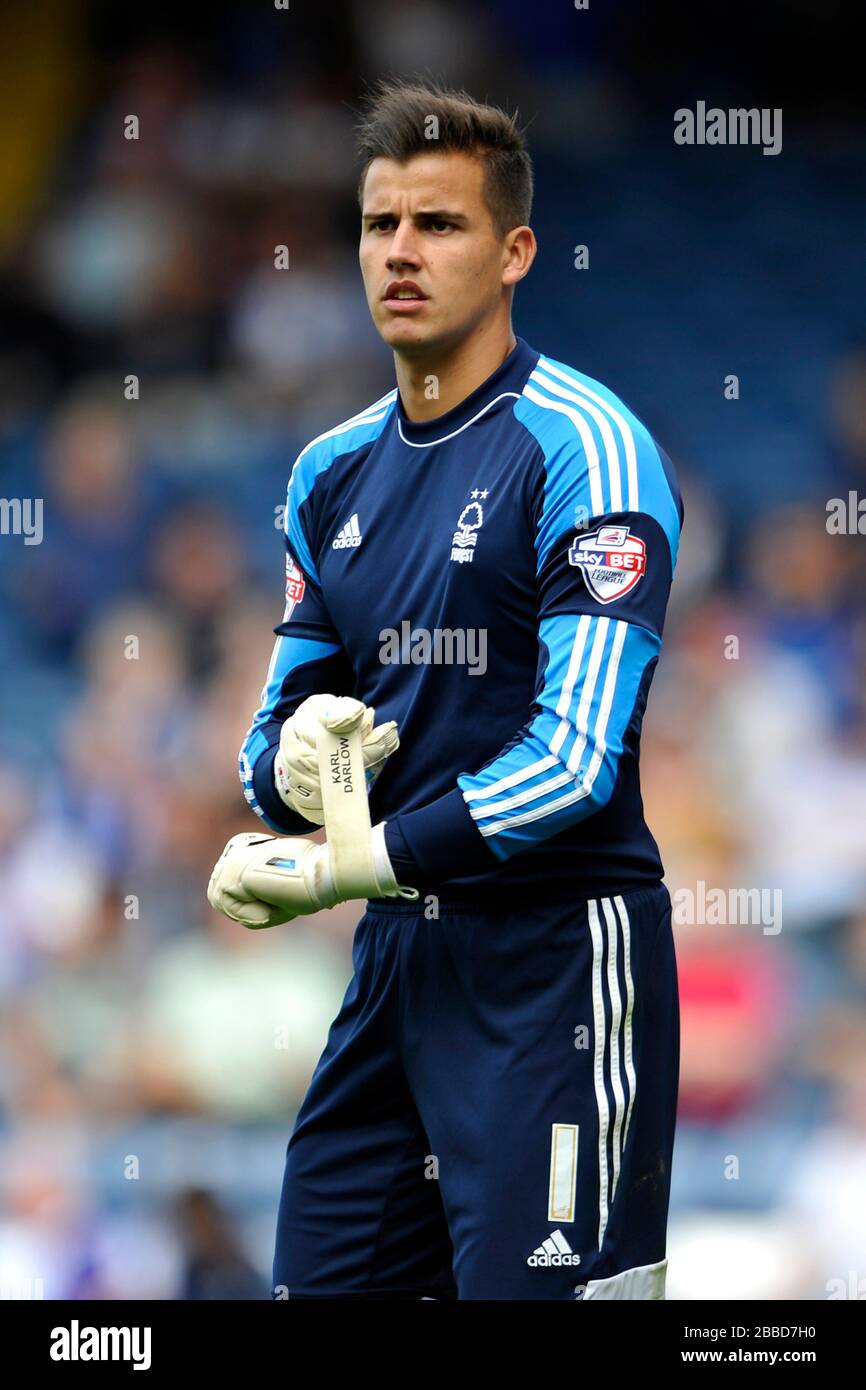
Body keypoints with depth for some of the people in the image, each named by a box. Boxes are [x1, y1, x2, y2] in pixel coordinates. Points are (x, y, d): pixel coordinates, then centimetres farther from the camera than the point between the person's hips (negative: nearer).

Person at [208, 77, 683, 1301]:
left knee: (532, 1287, -6)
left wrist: (351, 865, -19)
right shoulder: (334, 472, 11)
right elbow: (280, 724, 17)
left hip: (557, 956, -7)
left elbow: (579, 755, -19)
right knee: (321, 1281, 9)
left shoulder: (585, 448, -11)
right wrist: (291, 762, -7)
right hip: (398, 955, 7)